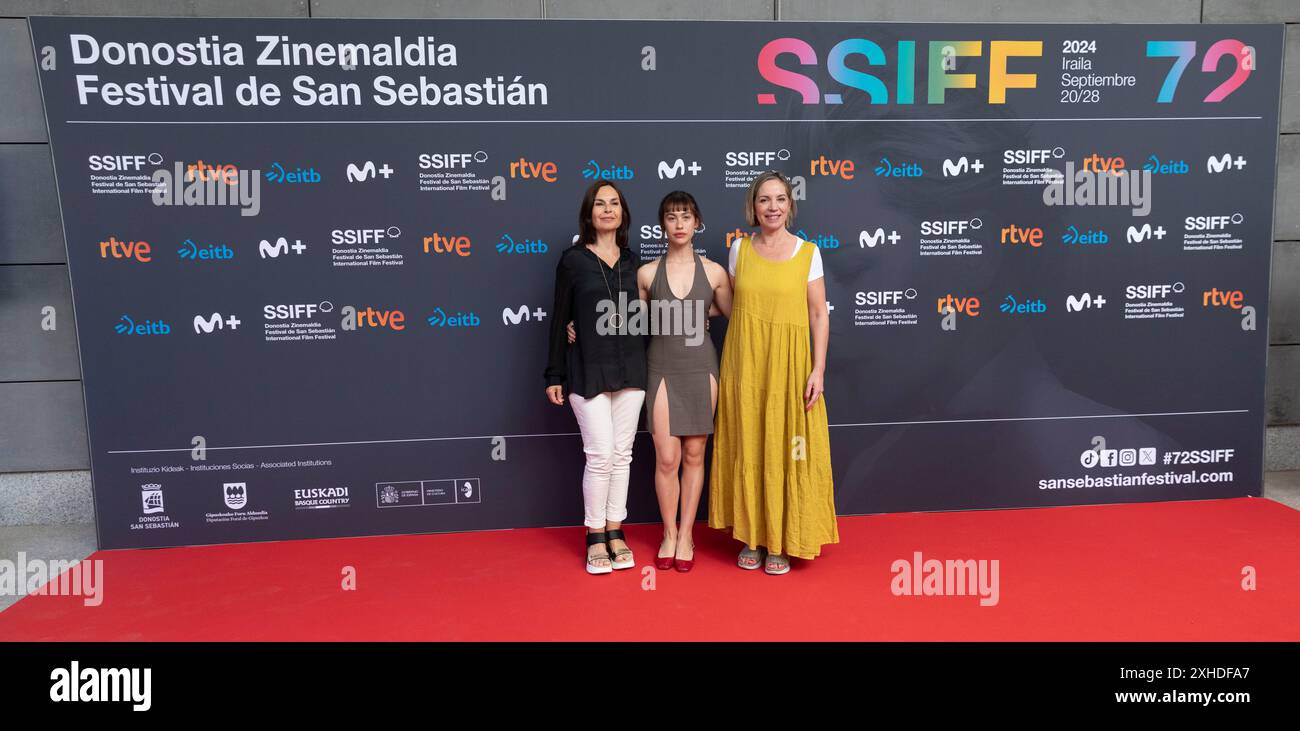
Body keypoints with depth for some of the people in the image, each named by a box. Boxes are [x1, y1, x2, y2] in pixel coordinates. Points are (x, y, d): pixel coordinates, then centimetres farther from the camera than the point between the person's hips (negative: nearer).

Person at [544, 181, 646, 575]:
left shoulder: (632, 261, 10)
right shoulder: (573, 259, 0)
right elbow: (560, 319, 0)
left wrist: (649, 367, 9)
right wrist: (554, 375, -1)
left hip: (630, 369, 4)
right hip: (588, 370, -4)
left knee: (622, 454, 8)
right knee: (600, 454, -6)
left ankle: (616, 532, 19)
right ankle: (595, 537, 10)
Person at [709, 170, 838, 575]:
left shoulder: (808, 252, -1)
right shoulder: (739, 248, 5)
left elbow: (819, 315, -1)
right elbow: (734, 305, 11)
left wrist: (818, 369, -9)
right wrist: (734, 363, 9)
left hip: (788, 363, -2)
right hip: (744, 362, 2)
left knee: (785, 451, 3)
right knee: (747, 448, 7)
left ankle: (781, 540, 17)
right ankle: (752, 537, 20)